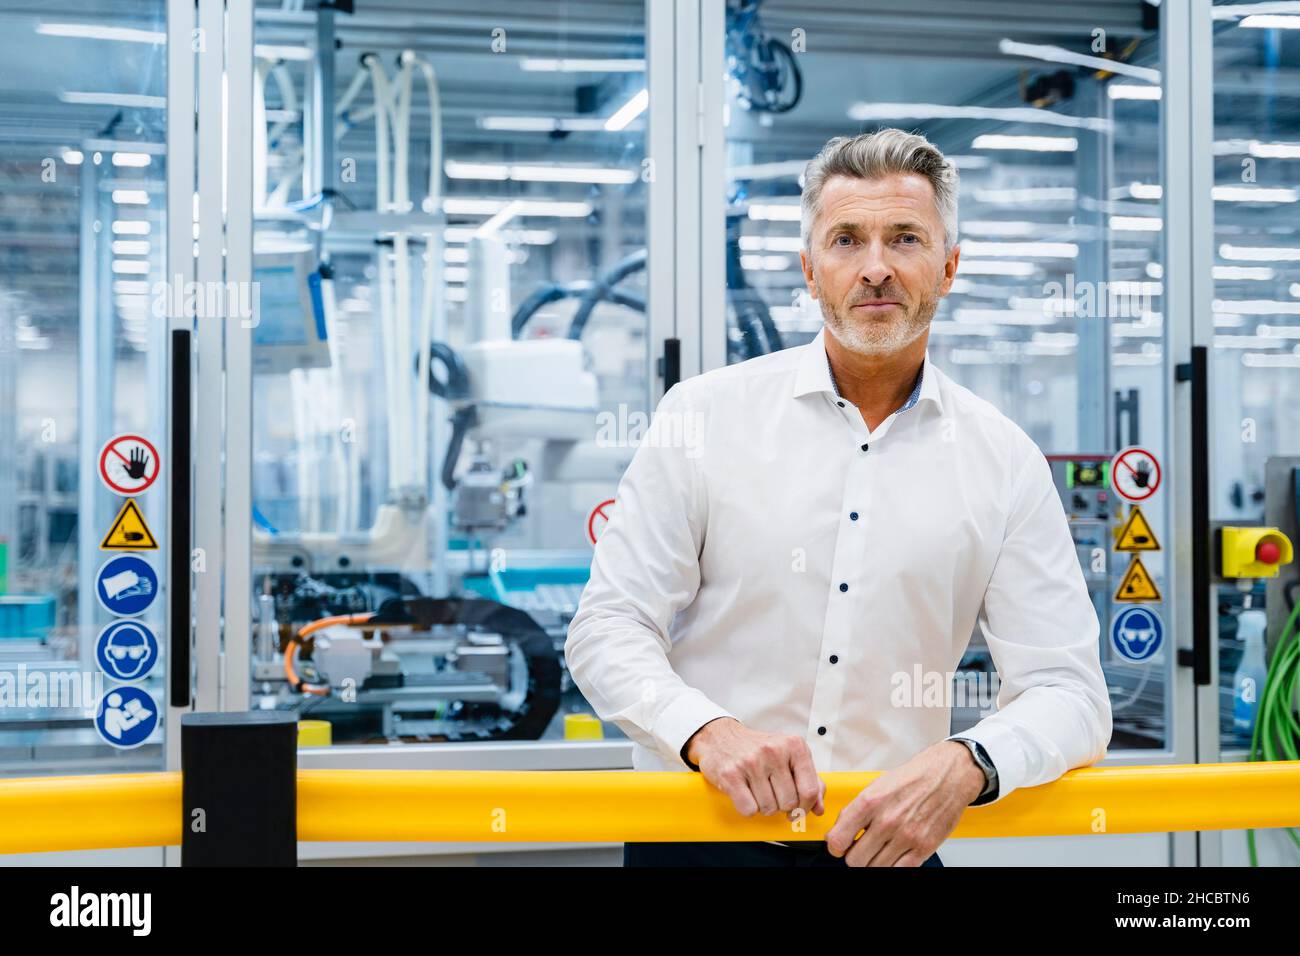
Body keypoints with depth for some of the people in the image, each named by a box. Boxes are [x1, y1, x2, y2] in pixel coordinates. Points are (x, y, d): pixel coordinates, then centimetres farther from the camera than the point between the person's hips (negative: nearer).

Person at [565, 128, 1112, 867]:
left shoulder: (1006, 464, 4)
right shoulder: (705, 416, 1)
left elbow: (1069, 692, 1)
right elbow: (608, 629, -1)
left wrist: (968, 766, -19)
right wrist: (707, 731, -20)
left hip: (888, 845, 2)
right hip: (699, 834, -2)